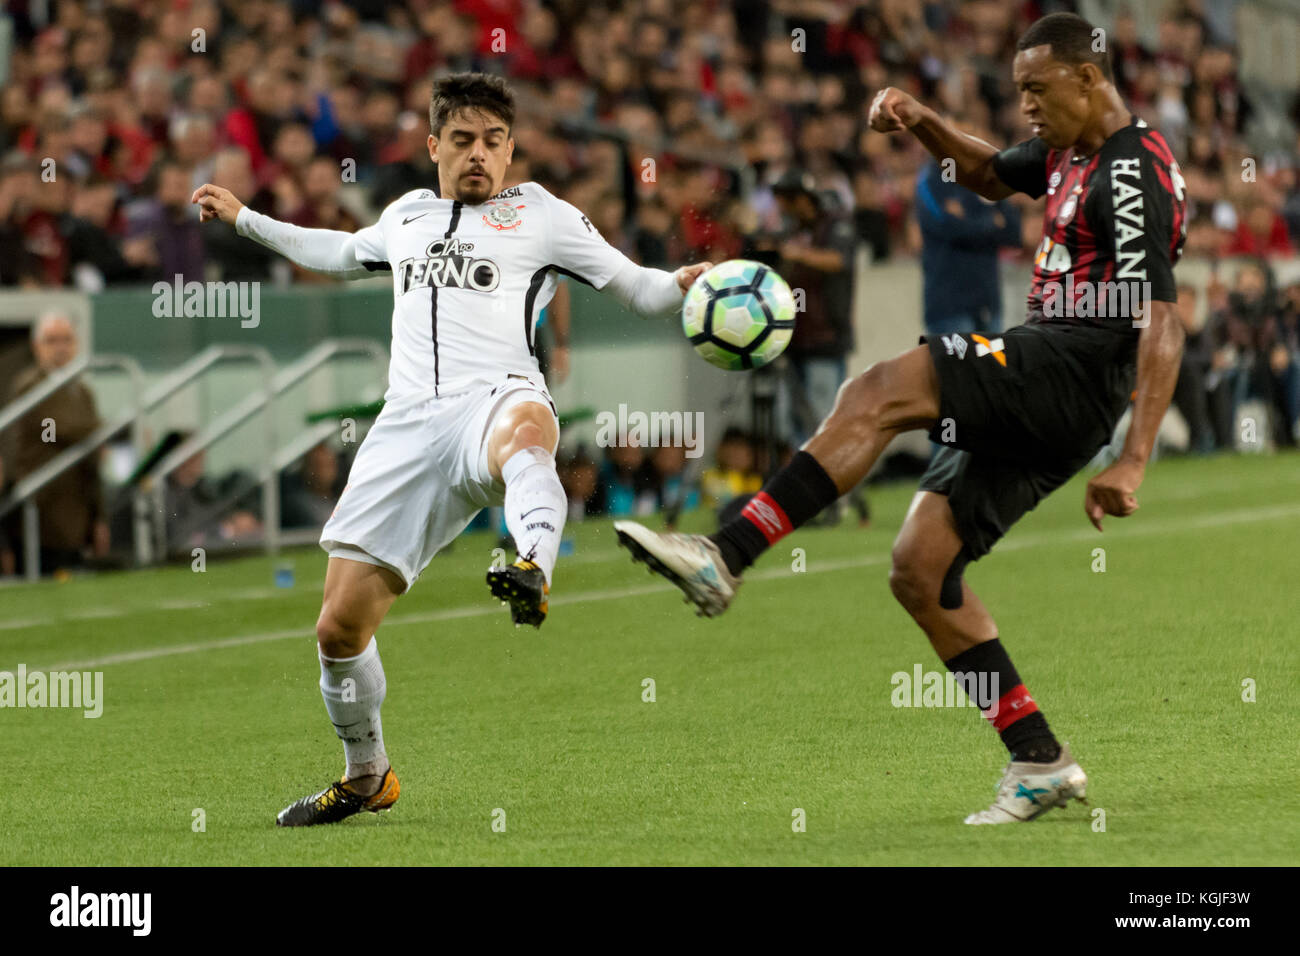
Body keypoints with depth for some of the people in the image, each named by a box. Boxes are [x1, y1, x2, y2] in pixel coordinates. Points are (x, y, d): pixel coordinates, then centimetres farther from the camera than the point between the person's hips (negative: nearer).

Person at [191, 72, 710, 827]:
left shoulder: (541, 215, 13)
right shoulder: (407, 215, 26)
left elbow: (637, 288, 11)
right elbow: (343, 255, 47)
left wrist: (682, 286, -11)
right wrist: (244, 219, 50)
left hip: (496, 396, -5)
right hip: (410, 420, 5)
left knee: (524, 427, -46)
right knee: (341, 624, 0)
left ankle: (535, 574, -76)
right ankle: (367, 778, 24)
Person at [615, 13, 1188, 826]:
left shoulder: (1136, 173, -12)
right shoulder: (1069, 154, 18)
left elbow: (1163, 325, -19)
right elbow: (990, 175, 41)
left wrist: (1133, 463, -26)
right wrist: (922, 122, 19)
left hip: (1072, 371, -10)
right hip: (1032, 399, 10)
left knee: (878, 393, -25)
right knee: (920, 569, 4)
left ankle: (724, 560, -30)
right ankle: (1042, 765, 7)